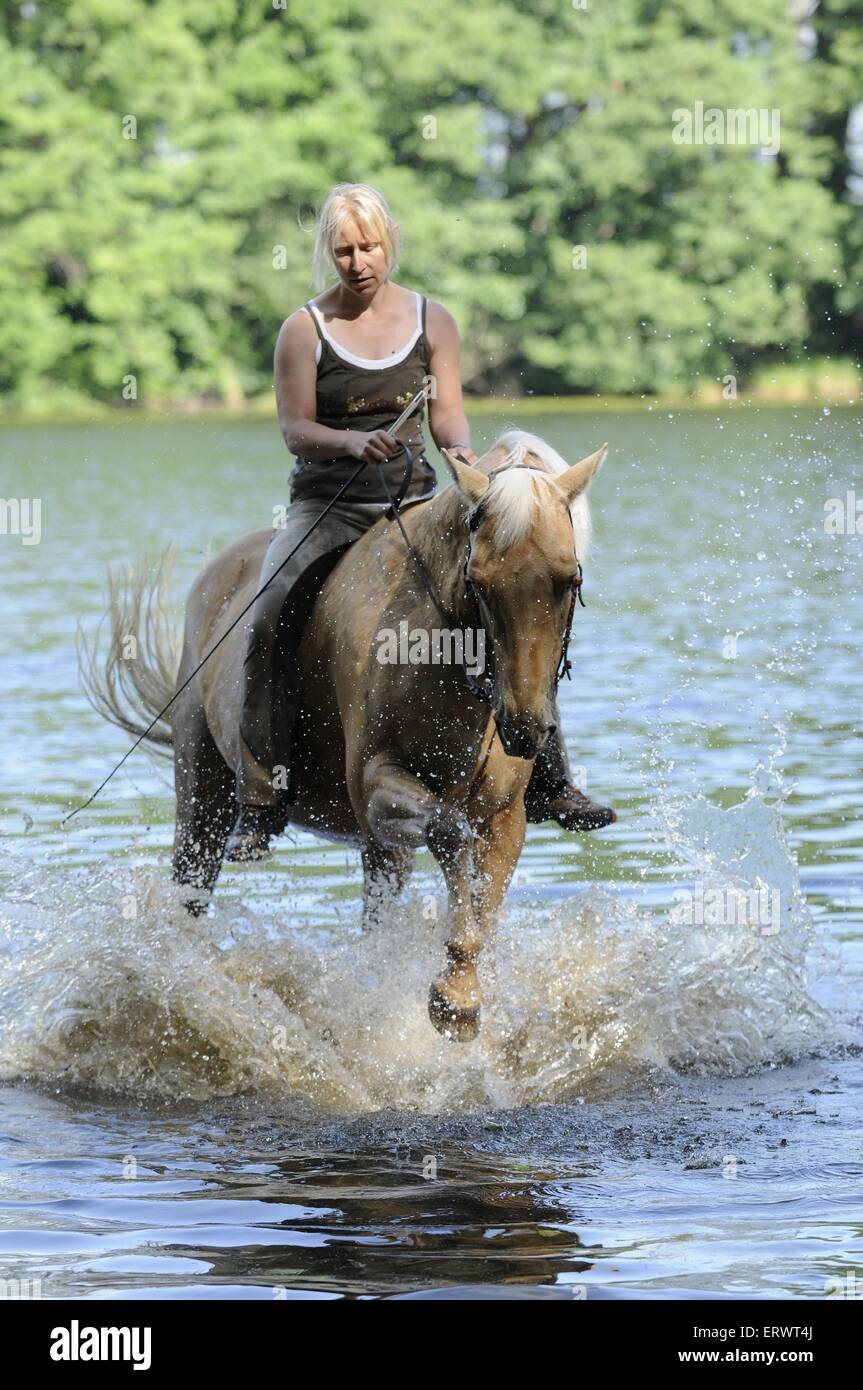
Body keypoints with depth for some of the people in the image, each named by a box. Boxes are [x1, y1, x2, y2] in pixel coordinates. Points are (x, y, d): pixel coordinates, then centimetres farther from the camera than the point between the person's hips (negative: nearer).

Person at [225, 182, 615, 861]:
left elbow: (447, 411, 3)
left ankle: (547, 781, 0)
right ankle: (258, 806, -23)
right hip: (327, 506, -3)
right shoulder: (305, 329, -2)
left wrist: (463, 452, -20)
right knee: (272, 621, -28)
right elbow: (295, 427, -5)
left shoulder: (432, 321, 7)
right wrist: (354, 442, -25)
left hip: (415, 502, 3)